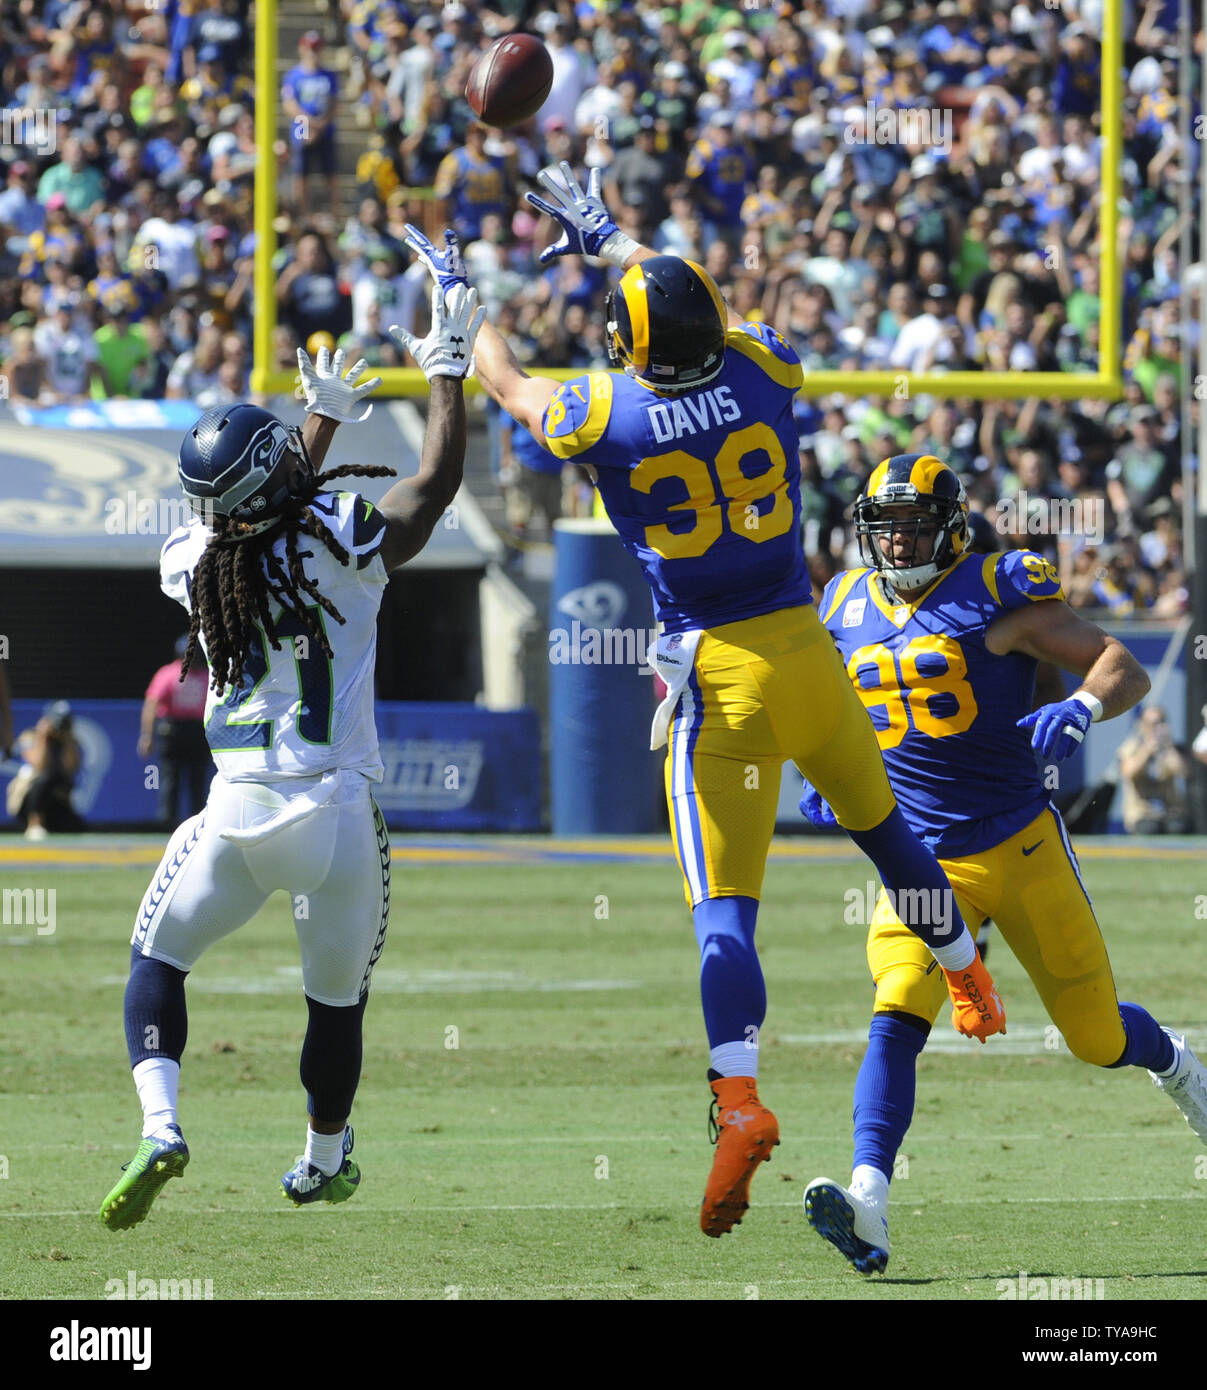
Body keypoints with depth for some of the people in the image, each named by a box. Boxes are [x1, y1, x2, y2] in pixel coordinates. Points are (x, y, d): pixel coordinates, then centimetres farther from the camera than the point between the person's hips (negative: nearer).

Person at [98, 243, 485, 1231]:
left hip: (238, 812, 1)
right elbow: (437, 482, 1)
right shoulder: (341, 547, -13)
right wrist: (449, 371, 11)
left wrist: (326, 418, 28)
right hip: (338, 810, -1)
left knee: (157, 960, 15)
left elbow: (274, 515, 19)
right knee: (337, 997, 18)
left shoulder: (193, 563, -2)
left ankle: (159, 1123, -8)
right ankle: (324, 1164, 35)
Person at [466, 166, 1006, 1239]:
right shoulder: (763, 375, -3)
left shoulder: (605, 418, -11)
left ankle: (740, 1099, -24)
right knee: (879, 822, 27)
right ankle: (970, 981, 47)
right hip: (808, 649, 4)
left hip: (720, 674, -4)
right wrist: (612, 237, 33)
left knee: (725, 907, -7)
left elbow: (505, 384, 11)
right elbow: (715, 313, 22)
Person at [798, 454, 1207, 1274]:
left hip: (1021, 844, -3)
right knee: (897, 1017, -21)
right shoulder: (851, 608, 7)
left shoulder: (997, 596, -8)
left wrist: (1080, 711, -31)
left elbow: (1126, 670, -10)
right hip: (922, 860, 3)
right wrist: (832, 779, 10)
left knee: (1096, 1037, 7)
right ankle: (869, 1206, -33)